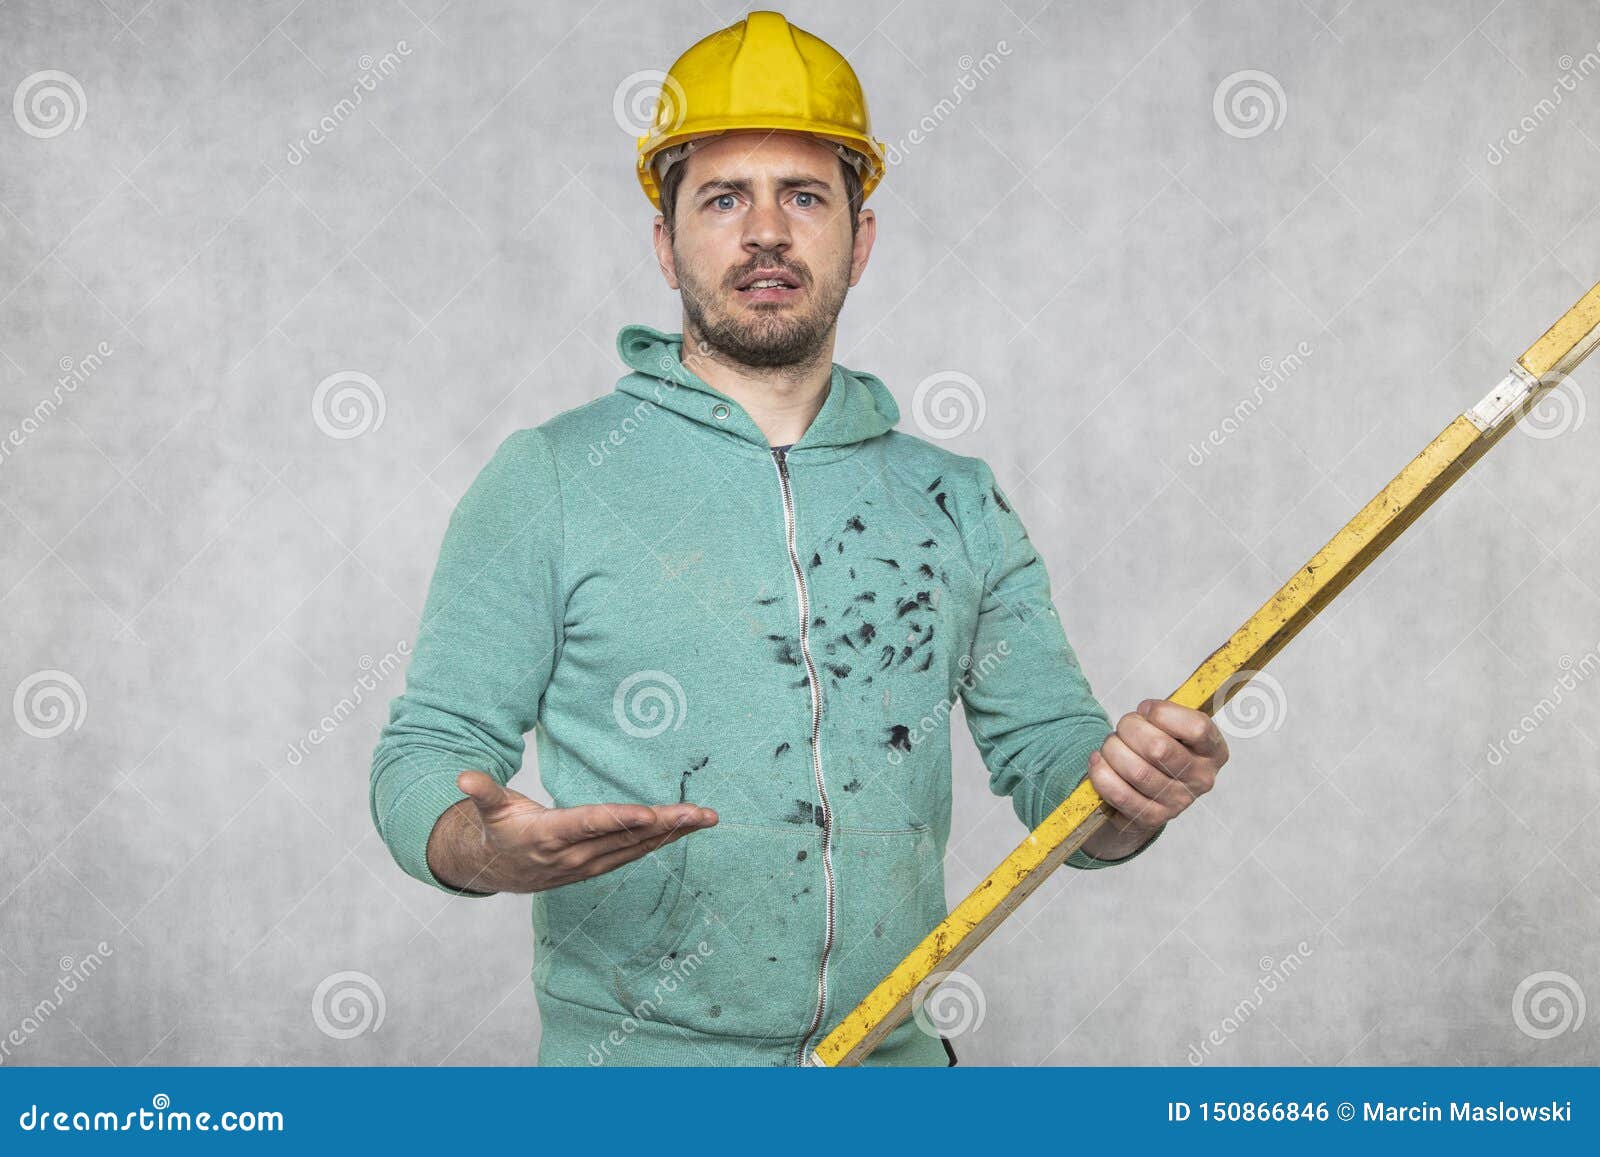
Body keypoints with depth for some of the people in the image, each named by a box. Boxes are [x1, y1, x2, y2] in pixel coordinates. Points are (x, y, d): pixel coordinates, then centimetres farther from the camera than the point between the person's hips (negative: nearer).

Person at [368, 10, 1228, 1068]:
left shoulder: (961, 507, 4)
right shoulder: (548, 482, -6)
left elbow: (1049, 758, 4)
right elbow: (426, 757, -7)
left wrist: (1132, 791, -18)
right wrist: (487, 850, -29)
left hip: (892, 1059, 3)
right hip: (630, 1059, -3)